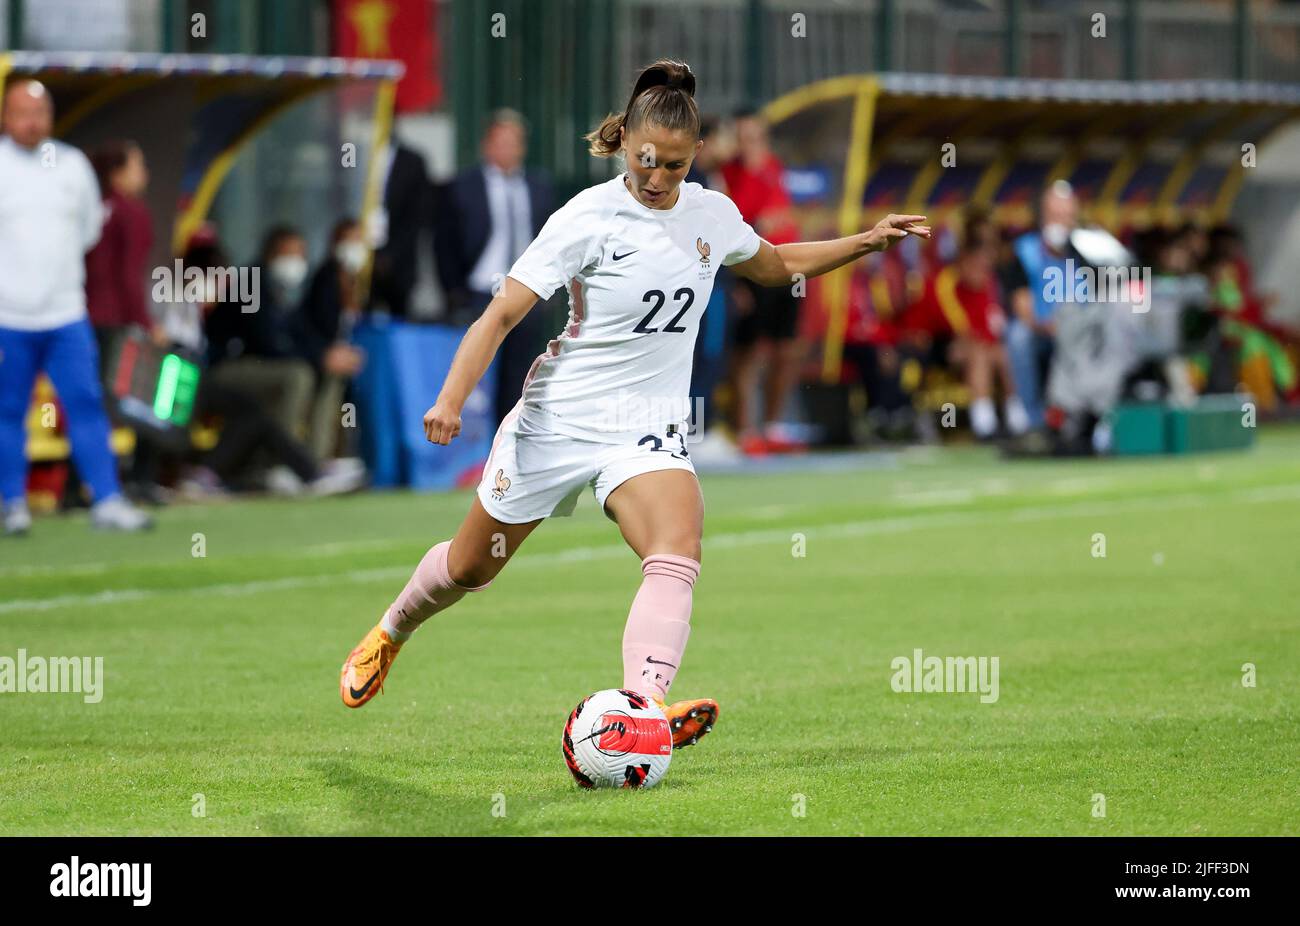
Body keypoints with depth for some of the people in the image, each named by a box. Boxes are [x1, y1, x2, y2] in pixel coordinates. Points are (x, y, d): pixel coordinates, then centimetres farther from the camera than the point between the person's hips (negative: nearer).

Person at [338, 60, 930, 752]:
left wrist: (867, 241, 16)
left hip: (648, 429, 3)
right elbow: (502, 313, -16)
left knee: (677, 554, -28)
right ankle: (389, 634, 46)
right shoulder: (589, 219, -14)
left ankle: (641, 706, -44)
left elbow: (776, 266, 25)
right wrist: (451, 398, -29)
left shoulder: (712, 214, 2)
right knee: (469, 568, 15)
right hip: (556, 419, -2)